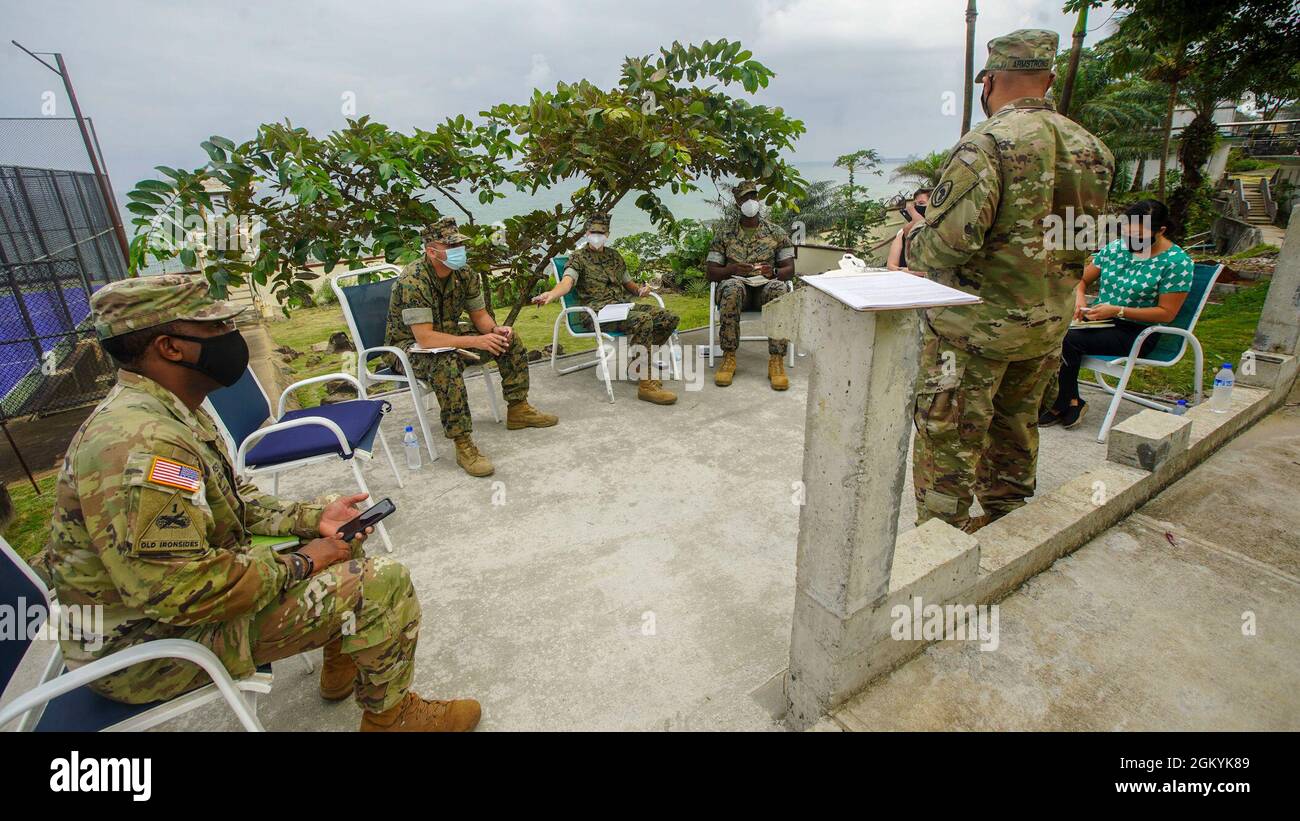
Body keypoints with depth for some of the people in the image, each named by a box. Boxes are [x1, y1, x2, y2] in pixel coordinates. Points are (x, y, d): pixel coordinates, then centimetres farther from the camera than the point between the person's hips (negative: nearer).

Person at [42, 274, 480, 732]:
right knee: (384, 585, -18)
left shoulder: (170, 411, 3)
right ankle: (391, 716, 8)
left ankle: (342, 669, 30)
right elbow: (183, 591, -34)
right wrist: (299, 564, -21)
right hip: (150, 646, -10)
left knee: (344, 542, 16)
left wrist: (311, 517, 0)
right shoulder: (140, 444, -32)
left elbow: (232, 501, 12)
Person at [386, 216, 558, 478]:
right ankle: (463, 445, -35)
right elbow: (424, 338, -35)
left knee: (509, 338, -1)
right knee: (447, 363, -41)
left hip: (448, 333, 8)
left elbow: (479, 314, 2)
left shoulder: (463, 272, -7)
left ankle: (518, 410, 9)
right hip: (409, 345, -7)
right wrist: (476, 341, -36)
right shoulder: (413, 280, -30)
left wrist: (495, 329, -21)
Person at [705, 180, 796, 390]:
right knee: (732, 288, -37)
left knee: (780, 289, -35)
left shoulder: (776, 231, 11)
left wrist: (774, 272, -18)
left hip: (766, 285, 1)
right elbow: (711, 272, 4)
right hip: (737, 284, 0)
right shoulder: (724, 232, 10)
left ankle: (776, 361, -34)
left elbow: (790, 270, 6)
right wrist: (731, 269, -18)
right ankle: (728, 357, -31)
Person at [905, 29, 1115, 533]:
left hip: (975, 326, -8)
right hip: (1049, 322, 8)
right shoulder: (1089, 146, 8)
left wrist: (914, 235, -4)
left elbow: (948, 244, -24)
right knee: (1015, 431, 23)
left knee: (948, 441, 3)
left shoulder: (988, 143, -16)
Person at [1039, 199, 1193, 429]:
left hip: (1138, 333, -5)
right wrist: (1079, 297, -8)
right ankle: (1071, 401, -17)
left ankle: (1061, 406, -13)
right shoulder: (1115, 248, 8)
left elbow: (1166, 313, -10)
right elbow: (1082, 280, 15)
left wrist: (1117, 311, -20)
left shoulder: (1178, 262, -7)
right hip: (1101, 322, 5)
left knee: (1068, 340, -30)